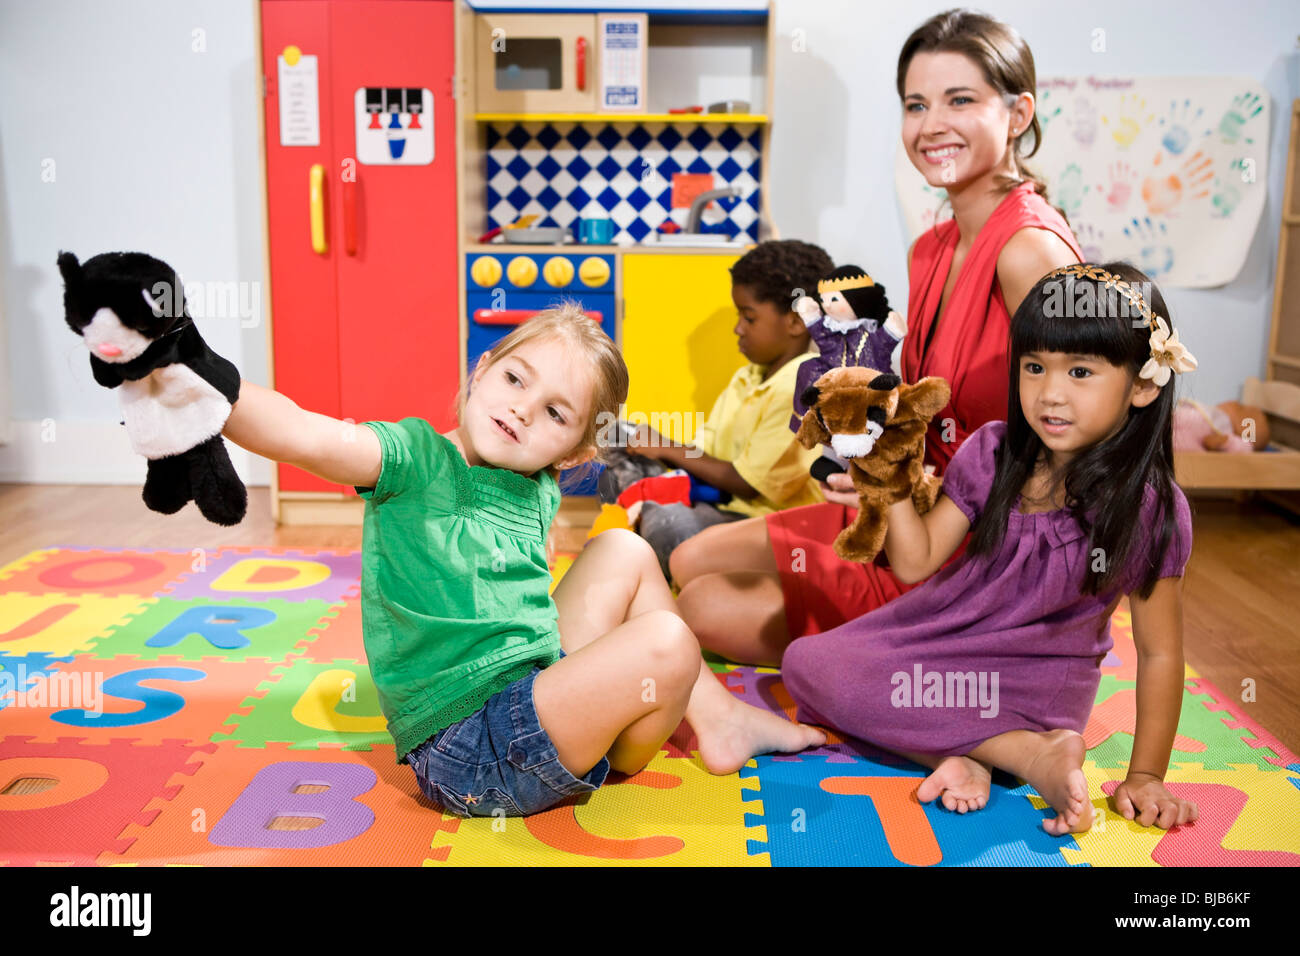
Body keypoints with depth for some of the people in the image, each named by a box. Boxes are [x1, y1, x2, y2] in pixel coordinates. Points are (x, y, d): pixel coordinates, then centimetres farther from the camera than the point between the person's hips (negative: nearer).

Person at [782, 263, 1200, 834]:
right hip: (946, 635, 7)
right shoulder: (993, 454, -6)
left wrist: (1145, 776, -9)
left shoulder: (1150, 508, -15)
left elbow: (1160, 653, -8)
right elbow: (916, 561, -6)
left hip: (1035, 675, -7)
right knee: (806, 662, -17)